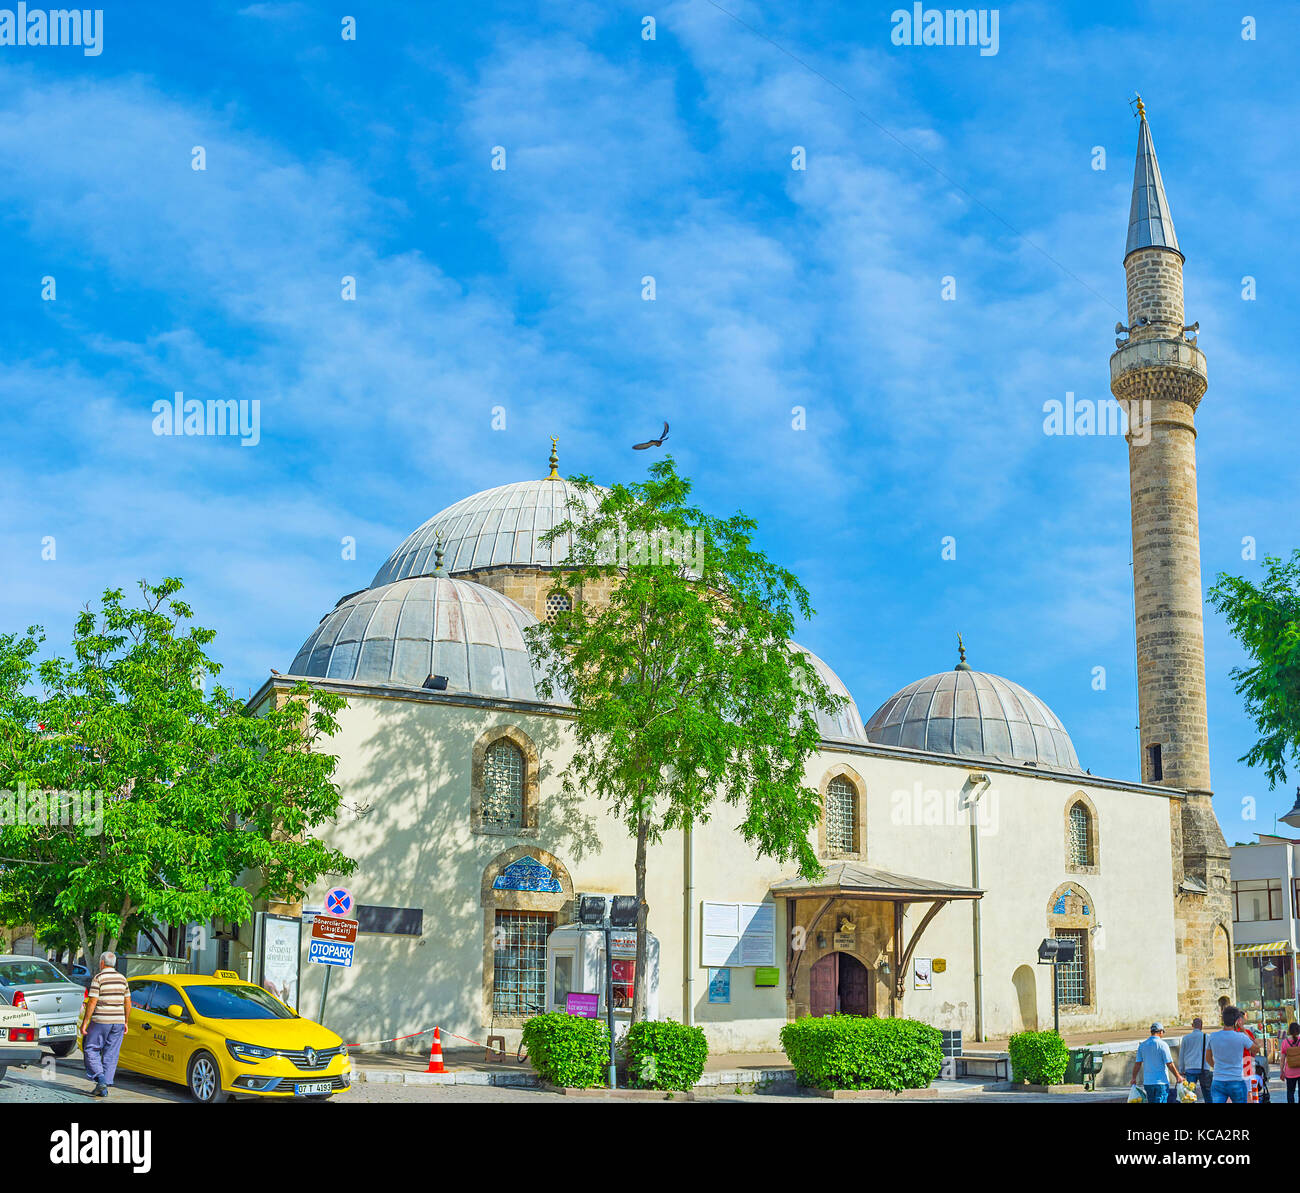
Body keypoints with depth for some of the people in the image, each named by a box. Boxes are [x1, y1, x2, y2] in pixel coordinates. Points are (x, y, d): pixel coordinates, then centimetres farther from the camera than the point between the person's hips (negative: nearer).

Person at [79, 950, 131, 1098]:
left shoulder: (98, 978, -8)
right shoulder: (122, 979, 10)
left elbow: (92, 1003, -12)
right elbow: (128, 1003, 11)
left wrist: (84, 1023, -7)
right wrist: (126, 1023, 18)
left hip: (100, 1021, -5)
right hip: (118, 1021, 5)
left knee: (91, 1049, 8)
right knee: (111, 1054, 8)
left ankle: (100, 1078, -8)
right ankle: (105, 1088, 7)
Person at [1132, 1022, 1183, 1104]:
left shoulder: (1142, 1045, 7)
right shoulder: (1162, 1045, -10)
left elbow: (1137, 1063, 6)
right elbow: (1169, 1064, -9)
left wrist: (1134, 1078, 13)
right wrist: (1178, 1077, 2)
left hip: (1147, 1082, 5)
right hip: (1161, 1082, -5)